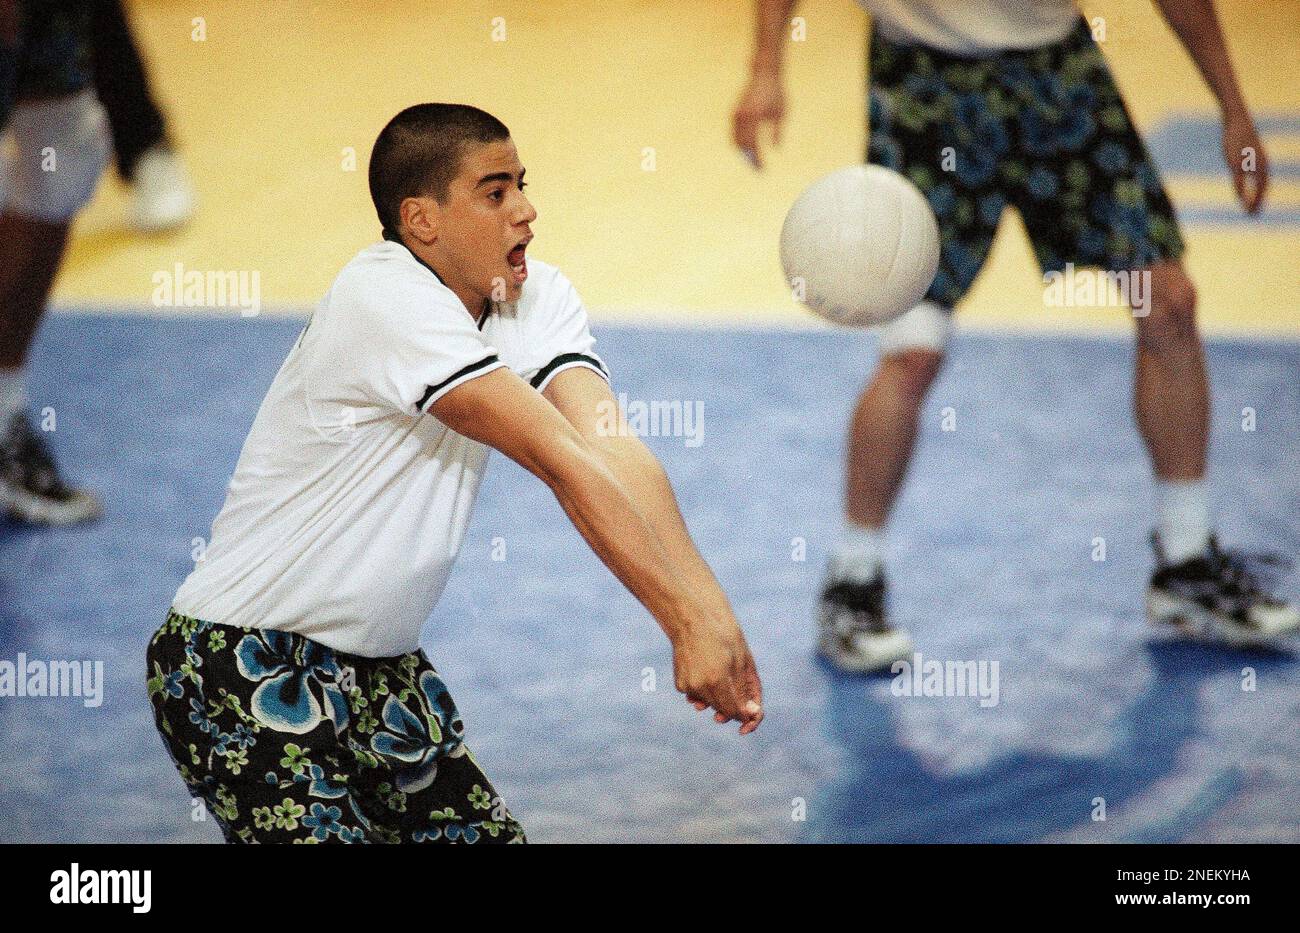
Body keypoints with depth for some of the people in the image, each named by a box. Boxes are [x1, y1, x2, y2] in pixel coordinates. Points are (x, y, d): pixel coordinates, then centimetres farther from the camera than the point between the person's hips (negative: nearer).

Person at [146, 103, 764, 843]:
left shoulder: (538, 297, 1)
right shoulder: (388, 299, -22)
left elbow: (612, 449, -16)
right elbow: (562, 461, -27)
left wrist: (713, 612, -31)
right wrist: (685, 621, -31)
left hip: (379, 665, 8)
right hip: (243, 662, -8)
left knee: (485, 834, 3)